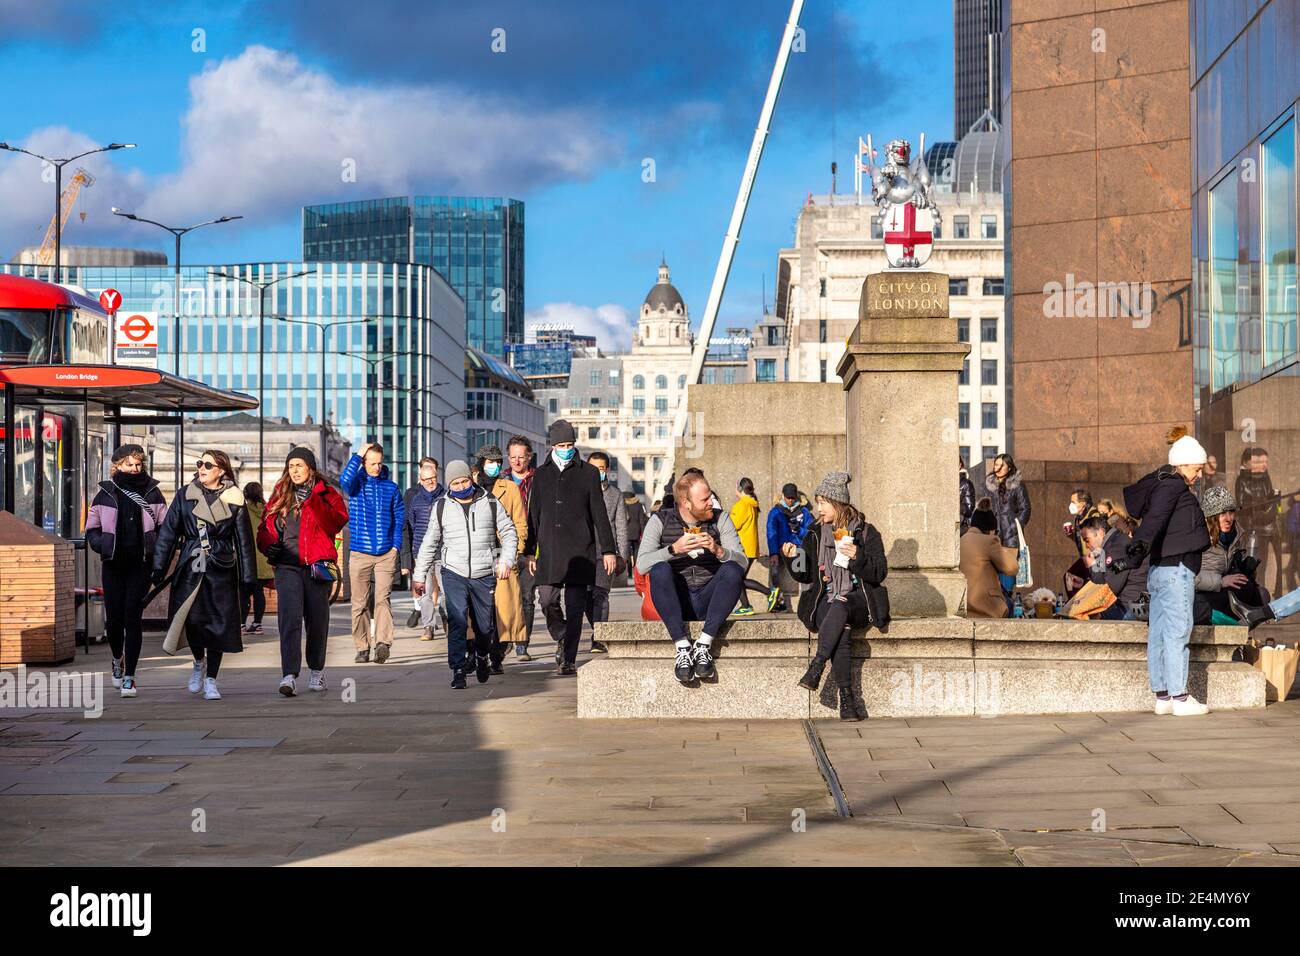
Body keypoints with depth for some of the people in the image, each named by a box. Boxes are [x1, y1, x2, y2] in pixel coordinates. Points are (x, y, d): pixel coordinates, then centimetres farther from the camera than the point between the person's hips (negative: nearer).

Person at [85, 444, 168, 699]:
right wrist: (102, 545, -7)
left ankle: (129, 677, 0)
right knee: (113, 618, 1)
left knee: (133, 619, -5)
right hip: (113, 565, 1)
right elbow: (92, 528, 10)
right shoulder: (106, 492, 5)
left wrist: (157, 548, -5)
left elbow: (164, 525, 10)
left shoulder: (151, 492, 4)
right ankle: (118, 659, 33)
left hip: (140, 564, -1)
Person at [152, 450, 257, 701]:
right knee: (192, 618, -9)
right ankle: (199, 663, 21)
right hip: (191, 567, 1)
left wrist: (248, 577, 3)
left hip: (221, 569, 0)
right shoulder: (185, 495, 7)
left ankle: (210, 680, 9)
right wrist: (159, 566, 1)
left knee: (218, 622, -1)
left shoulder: (234, 499, 4)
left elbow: (244, 540, 6)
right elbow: (168, 531, 8)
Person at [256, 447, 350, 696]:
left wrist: (313, 500, -23)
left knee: (317, 620, 8)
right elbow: (265, 526, 23)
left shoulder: (326, 494, 3)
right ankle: (289, 676, -21)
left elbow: (337, 522, -14)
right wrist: (268, 545, 3)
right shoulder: (280, 495, 14)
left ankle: (317, 670, 27)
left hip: (317, 564, -1)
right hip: (287, 565, 2)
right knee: (289, 618, -13)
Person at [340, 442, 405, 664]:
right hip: (359, 553, 0)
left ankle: (383, 643, -22)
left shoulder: (391, 487, 8)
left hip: (386, 554, 0)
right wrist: (357, 455, -12)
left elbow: (399, 518, 13)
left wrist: (396, 546, 2)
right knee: (360, 603, 3)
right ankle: (362, 648, 9)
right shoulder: (357, 482, 4)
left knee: (382, 598, -12)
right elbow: (344, 480, -21)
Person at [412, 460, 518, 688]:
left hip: (484, 575, 0)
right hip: (454, 573, 0)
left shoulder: (490, 504, 4)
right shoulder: (441, 508, 7)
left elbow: (509, 533, 8)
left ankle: (483, 657, 37)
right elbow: (429, 543, 13)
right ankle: (458, 671, -11)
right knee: (457, 621, -15)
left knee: (485, 626, 7)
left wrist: (506, 560, -8)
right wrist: (419, 576, 11)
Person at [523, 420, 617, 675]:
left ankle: (569, 659, 2)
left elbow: (599, 514, 5)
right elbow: (533, 515, 15)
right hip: (549, 550, 2)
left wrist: (608, 550, 0)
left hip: (579, 550, -2)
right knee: (547, 600, -4)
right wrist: (529, 551, 11)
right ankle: (561, 638, 23)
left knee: (575, 607, -4)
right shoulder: (541, 475, 12)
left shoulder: (588, 472, 5)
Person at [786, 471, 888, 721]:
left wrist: (857, 557, -18)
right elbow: (806, 576, 17)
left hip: (859, 599, -1)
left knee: (839, 607, -38)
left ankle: (815, 668, -46)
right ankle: (846, 697, -39)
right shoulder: (815, 534, 14)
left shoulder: (866, 532, 5)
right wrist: (794, 557, -2)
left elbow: (879, 574, -2)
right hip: (826, 600, 2)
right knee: (841, 629, -33)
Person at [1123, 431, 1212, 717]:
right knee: (1178, 632, -8)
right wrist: (1141, 544, -41)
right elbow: (1154, 517, -26)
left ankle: (1162, 696, 12)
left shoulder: (1160, 485, 17)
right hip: (1176, 568, -10)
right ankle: (1179, 698, -8)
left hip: (1159, 569, 10)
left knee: (1158, 633, 8)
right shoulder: (1172, 486, -11)